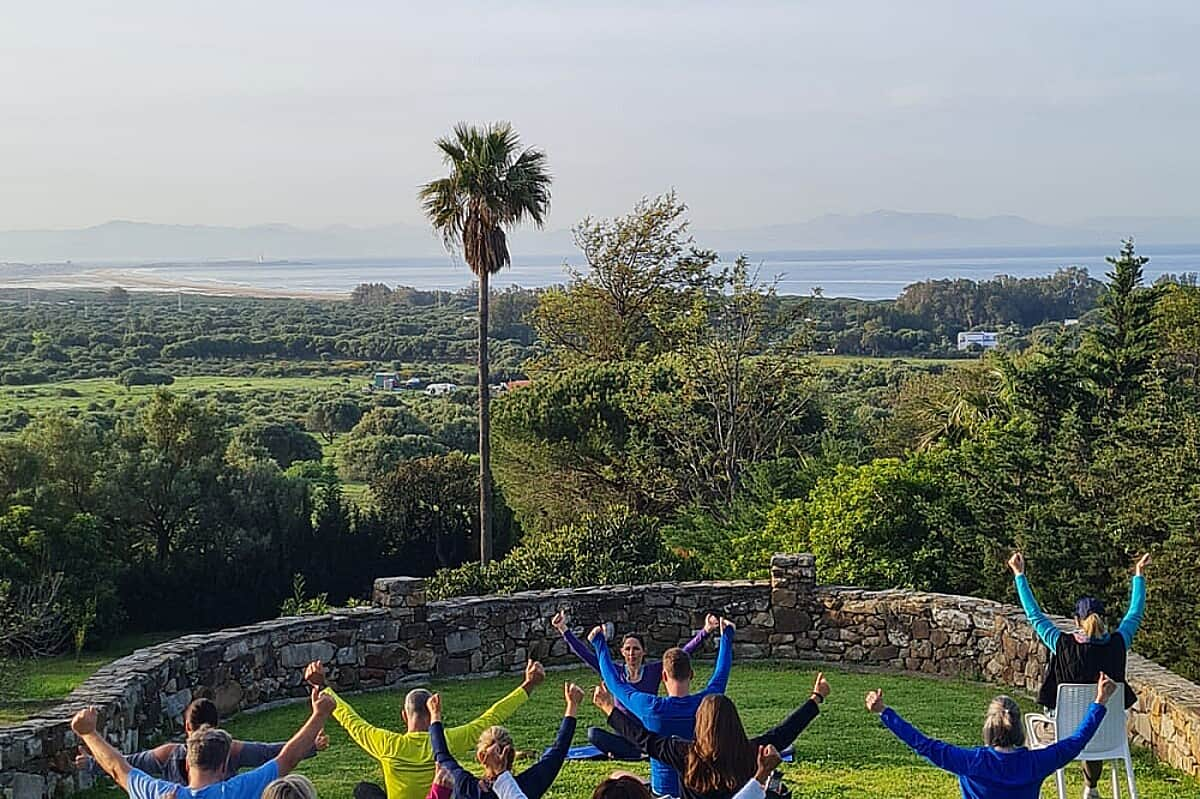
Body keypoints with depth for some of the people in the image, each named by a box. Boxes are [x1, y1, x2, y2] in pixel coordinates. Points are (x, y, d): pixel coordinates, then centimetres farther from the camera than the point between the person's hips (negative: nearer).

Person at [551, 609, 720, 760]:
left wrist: (705, 632, -16)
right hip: (623, 737, 1)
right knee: (593, 733, -27)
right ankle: (643, 753, -22)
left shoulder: (654, 671, 0)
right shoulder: (614, 673, 3)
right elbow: (584, 654, 1)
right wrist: (564, 630, -5)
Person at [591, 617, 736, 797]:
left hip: (663, 790, -3)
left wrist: (599, 644, 12)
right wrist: (727, 636, 27)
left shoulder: (651, 707, -15)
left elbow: (615, 682, 0)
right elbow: (721, 673, 12)